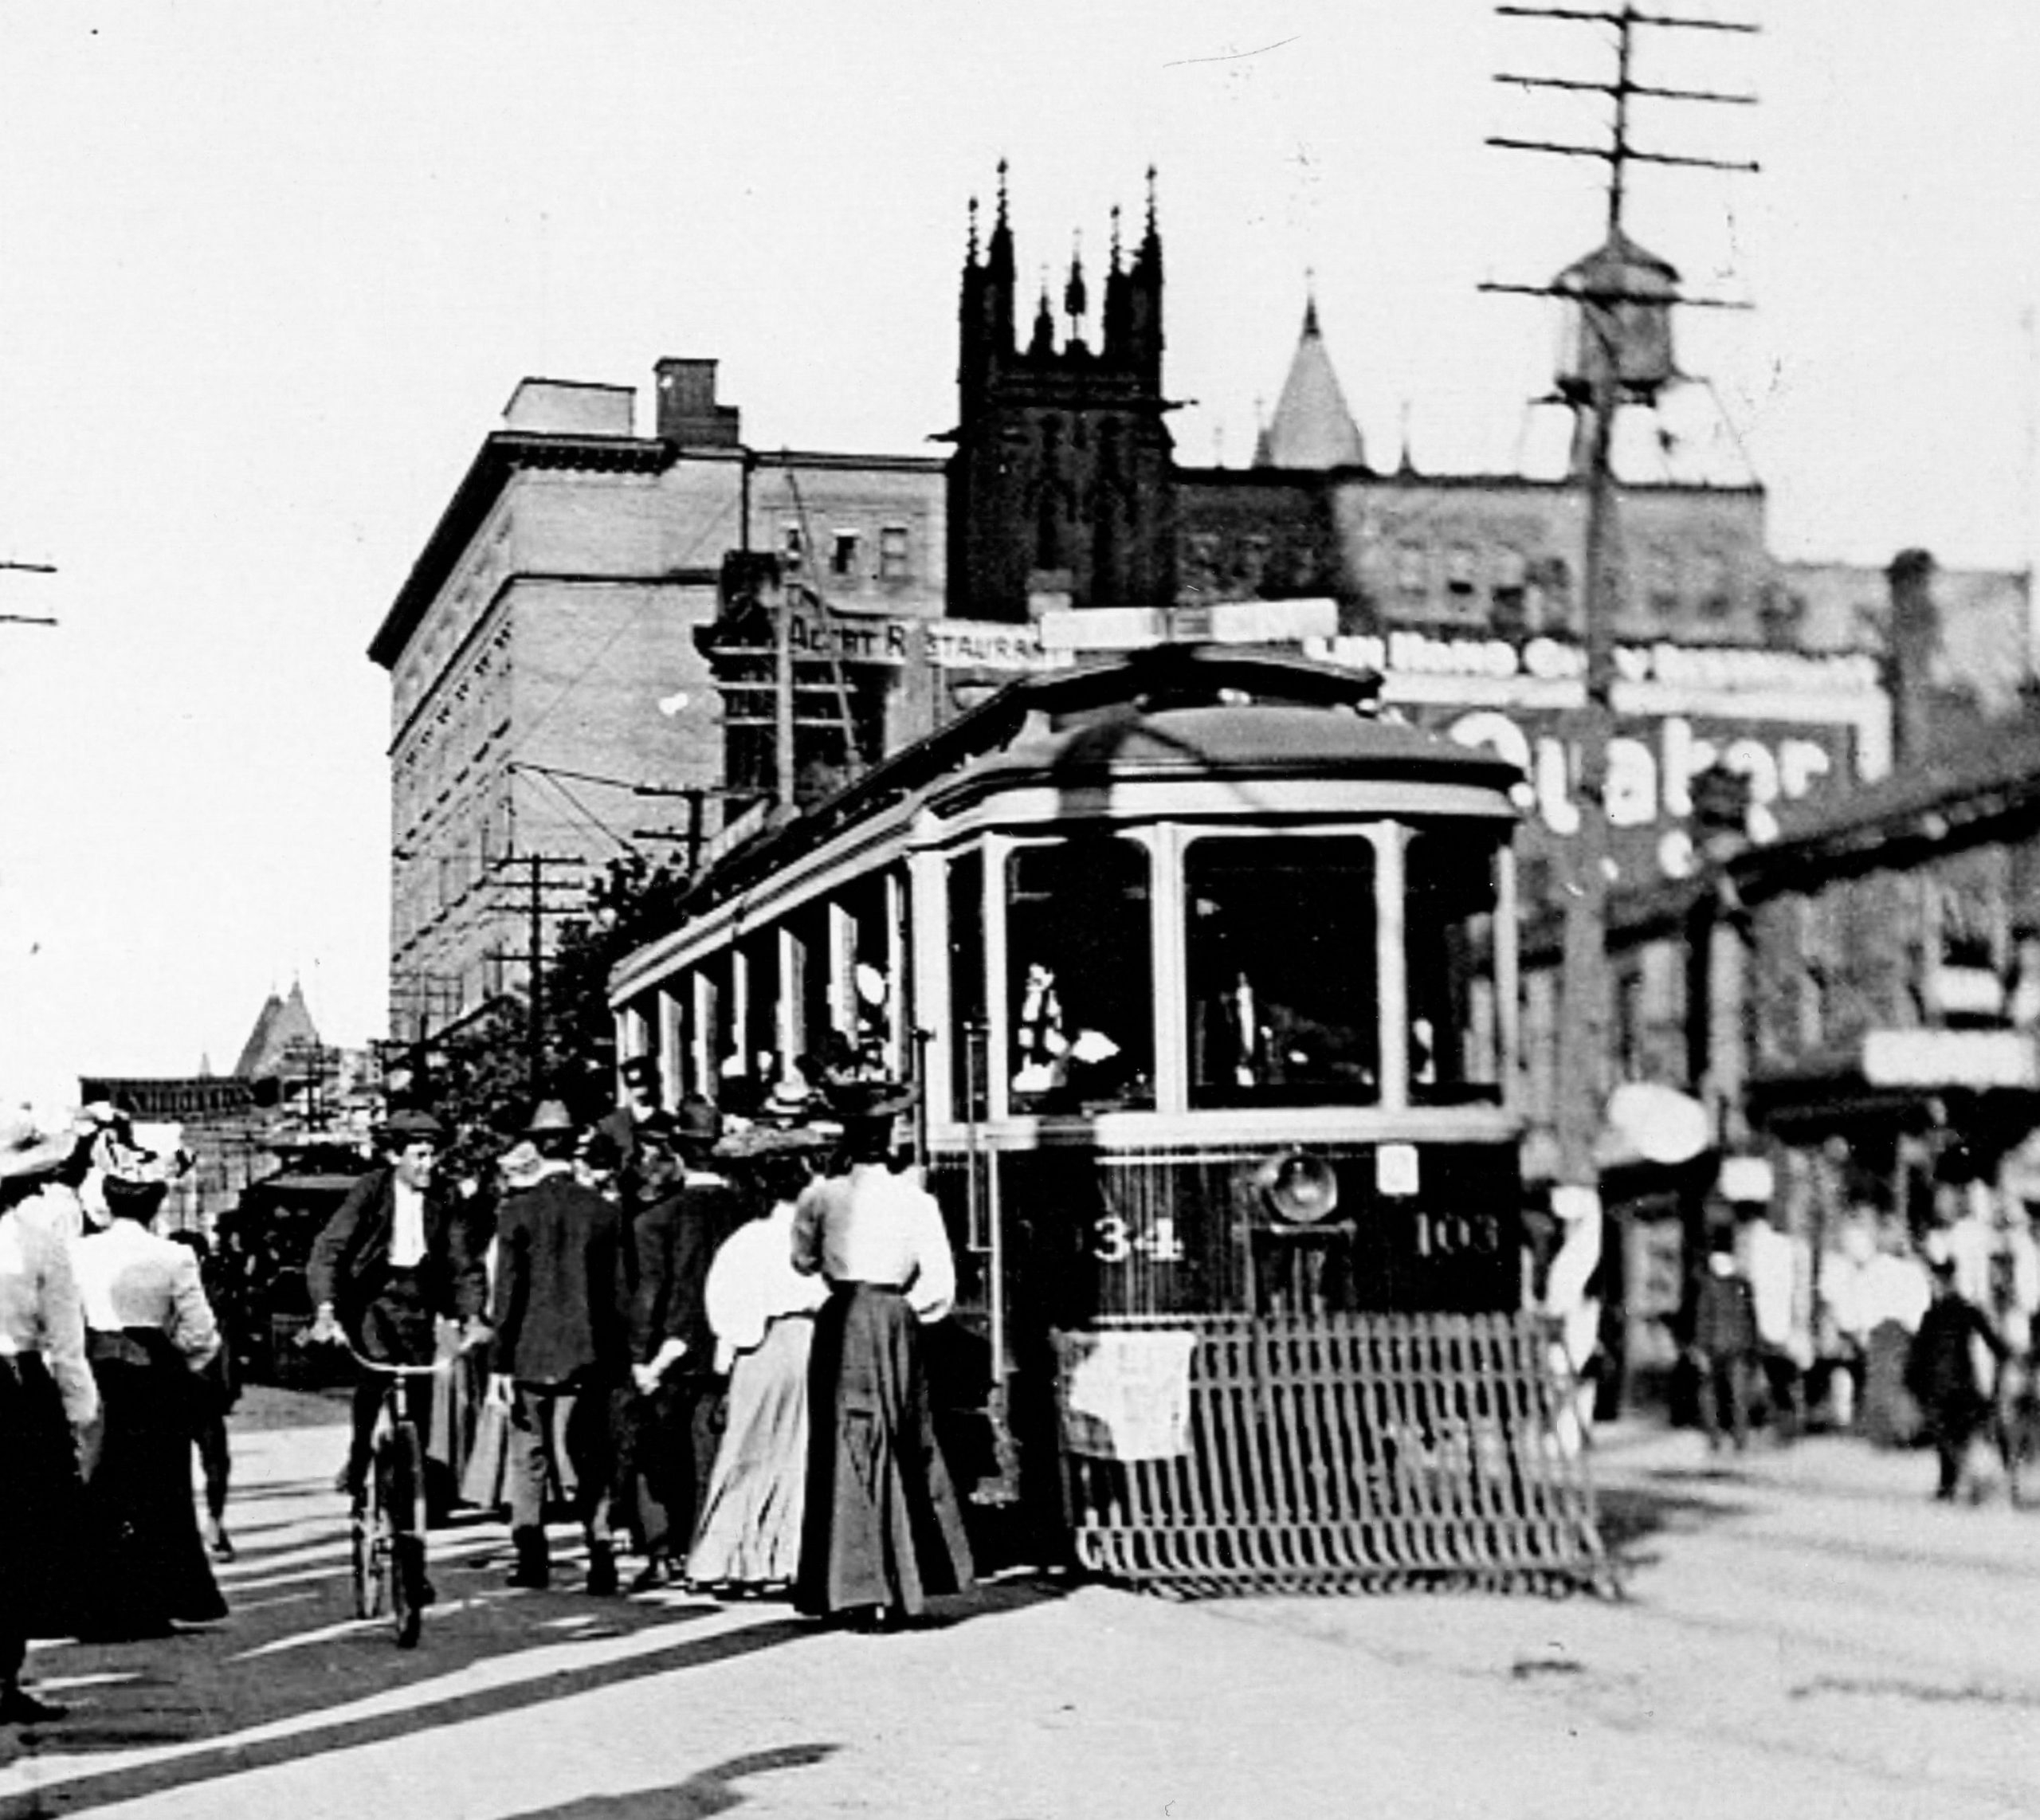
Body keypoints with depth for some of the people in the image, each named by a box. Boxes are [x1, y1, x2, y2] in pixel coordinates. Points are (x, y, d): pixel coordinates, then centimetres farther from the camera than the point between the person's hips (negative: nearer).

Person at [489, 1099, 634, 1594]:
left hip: (531, 1354, -2)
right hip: (589, 1354, 2)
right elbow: (621, 1293, 4)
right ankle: (601, 1546, -2)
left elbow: (507, 1293, -8)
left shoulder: (517, 1211, -7)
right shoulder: (606, 1212, 0)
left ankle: (531, 1555, 7)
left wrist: (500, 1363, -4)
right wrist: (619, 1359, 12)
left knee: (527, 1459, 9)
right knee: (590, 1459, 9)